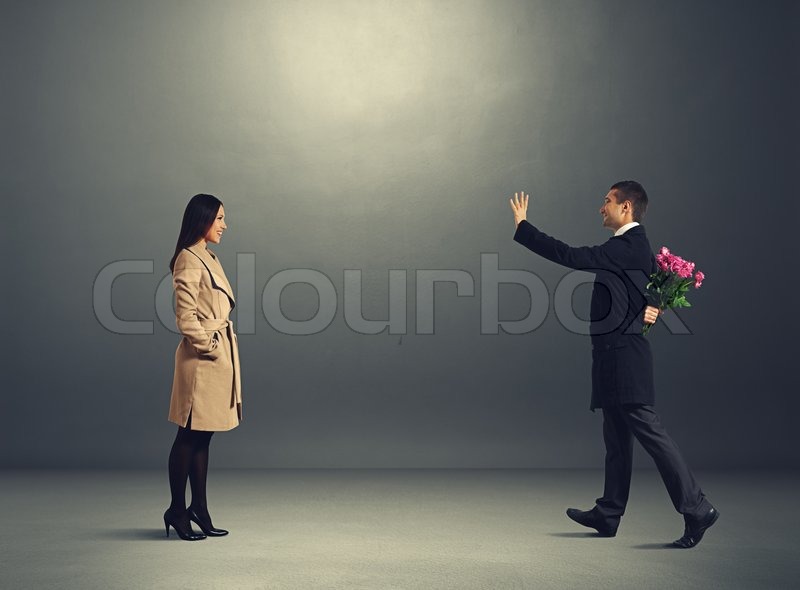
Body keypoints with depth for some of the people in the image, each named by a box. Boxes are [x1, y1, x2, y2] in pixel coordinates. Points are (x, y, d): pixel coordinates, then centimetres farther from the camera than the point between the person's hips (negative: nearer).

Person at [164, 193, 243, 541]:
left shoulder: (209, 258, 15)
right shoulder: (189, 260, -14)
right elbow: (185, 317, -19)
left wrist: (223, 346, 14)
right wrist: (208, 347, -12)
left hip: (219, 355, 9)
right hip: (201, 360, -9)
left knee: (202, 437, 13)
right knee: (189, 437, 1)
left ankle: (199, 509, 20)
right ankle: (177, 510, 12)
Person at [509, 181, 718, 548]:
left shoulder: (626, 247, -15)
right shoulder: (636, 246, 16)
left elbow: (570, 257, -20)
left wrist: (522, 227, -12)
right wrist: (654, 306, 1)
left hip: (624, 354, -11)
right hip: (616, 355, 11)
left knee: (648, 430, -9)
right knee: (617, 437, 14)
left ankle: (696, 509, -4)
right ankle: (608, 515, 23)